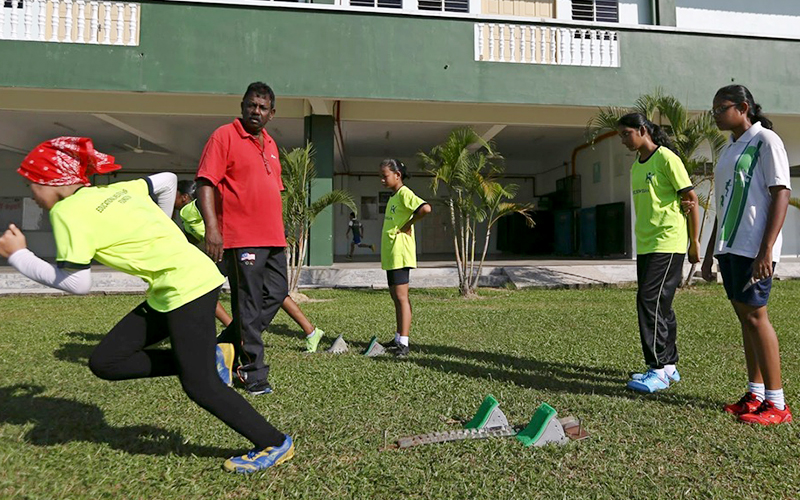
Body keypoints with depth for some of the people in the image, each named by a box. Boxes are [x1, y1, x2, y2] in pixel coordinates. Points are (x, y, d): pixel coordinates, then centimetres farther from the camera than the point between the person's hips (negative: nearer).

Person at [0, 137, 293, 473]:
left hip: (189, 286, -9)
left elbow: (76, 283, -9)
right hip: (167, 292, 9)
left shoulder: (67, 211, -8)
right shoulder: (113, 190, 14)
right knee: (105, 361, 9)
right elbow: (167, 181, 25)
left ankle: (275, 445, 10)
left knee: (199, 385, -2)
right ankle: (203, 363, 11)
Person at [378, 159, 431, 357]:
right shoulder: (393, 196, 18)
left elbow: (425, 208, -29)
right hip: (390, 254, 10)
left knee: (401, 297, -10)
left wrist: (409, 224, -16)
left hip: (400, 254, -10)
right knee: (395, 297, 14)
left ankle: (403, 344, -8)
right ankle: (398, 339, 23)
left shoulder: (404, 193, -11)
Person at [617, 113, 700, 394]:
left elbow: (691, 199, -9)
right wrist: (642, 239, 16)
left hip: (668, 244, -8)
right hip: (645, 245, 9)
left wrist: (694, 242, -8)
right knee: (660, 305, 11)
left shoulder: (666, 158, -8)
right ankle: (669, 366, 20)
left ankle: (658, 370, -8)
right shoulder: (635, 166, 17)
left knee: (650, 300, -14)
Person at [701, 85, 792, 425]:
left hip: (754, 248, -8)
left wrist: (765, 250, -21)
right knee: (744, 317, 9)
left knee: (755, 316, -8)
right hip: (729, 246, 8)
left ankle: (776, 403, 2)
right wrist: (710, 252, 20)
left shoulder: (765, 140, -4)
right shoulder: (728, 149, 19)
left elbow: (781, 195, -13)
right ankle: (755, 393, 18)